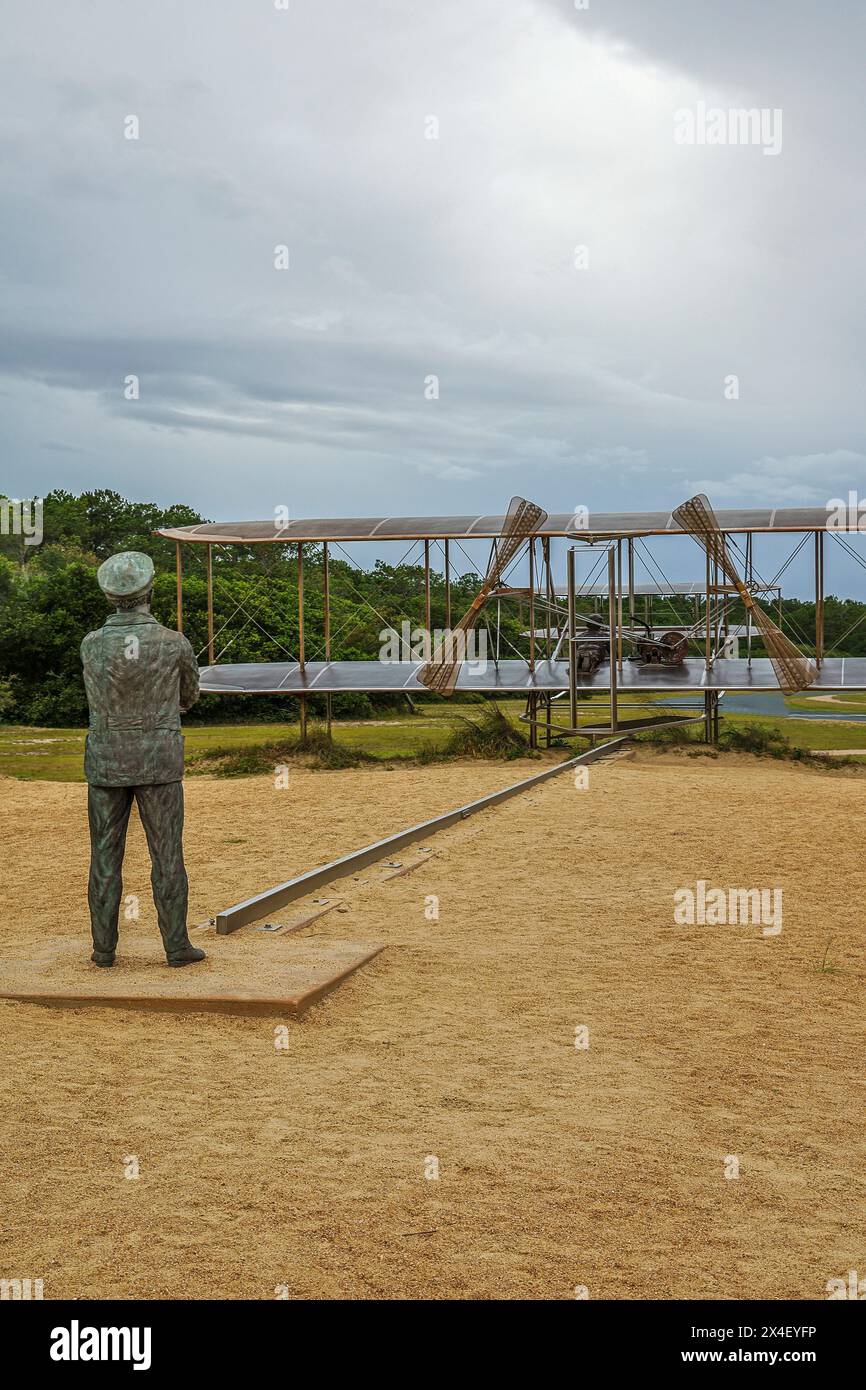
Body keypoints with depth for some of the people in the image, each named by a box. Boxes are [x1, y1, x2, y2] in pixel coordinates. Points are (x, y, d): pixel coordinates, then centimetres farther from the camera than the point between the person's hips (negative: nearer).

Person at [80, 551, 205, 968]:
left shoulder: (90, 646, -4)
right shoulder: (176, 644, -10)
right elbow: (188, 697, 10)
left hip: (106, 764, 2)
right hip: (158, 765, -2)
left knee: (106, 856, 9)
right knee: (167, 855, 4)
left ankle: (104, 948, 11)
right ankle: (177, 946, 6)